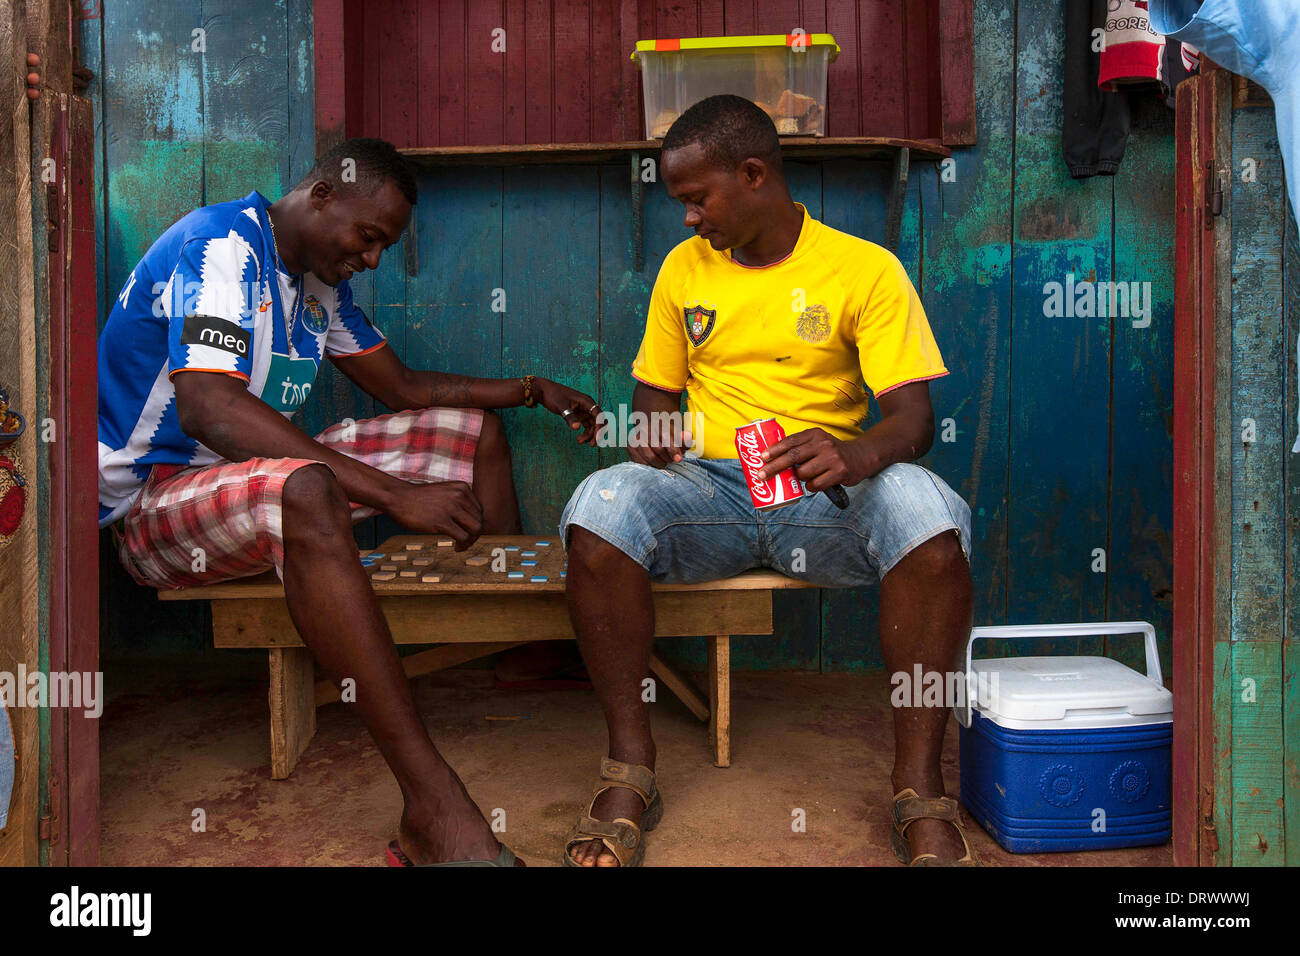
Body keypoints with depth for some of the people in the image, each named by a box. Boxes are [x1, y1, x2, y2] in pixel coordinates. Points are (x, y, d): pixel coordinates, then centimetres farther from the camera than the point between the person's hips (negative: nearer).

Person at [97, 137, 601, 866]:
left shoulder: (318, 280, 9)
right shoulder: (221, 243, -18)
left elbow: (399, 385, 17)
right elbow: (208, 409, -33)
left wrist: (530, 389, 7)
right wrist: (394, 493, -37)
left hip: (266, 468, 9)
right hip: (155, 499, -9)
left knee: (474, 428, 5)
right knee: (305, 490, -44)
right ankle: (435, 807, -45)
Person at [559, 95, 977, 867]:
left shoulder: (865, 268, 2)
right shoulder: (684, 267, 13)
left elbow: (912, 412, -5)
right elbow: (655, 390, 20)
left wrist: (858, 454, -29)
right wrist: (652, 431, -6)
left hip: (826, 495, -2)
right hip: (708, 488, 2)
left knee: (927, 508, -35)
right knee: (600, 506, -30)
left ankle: (920, 792, -22)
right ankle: (631, 773, -18)